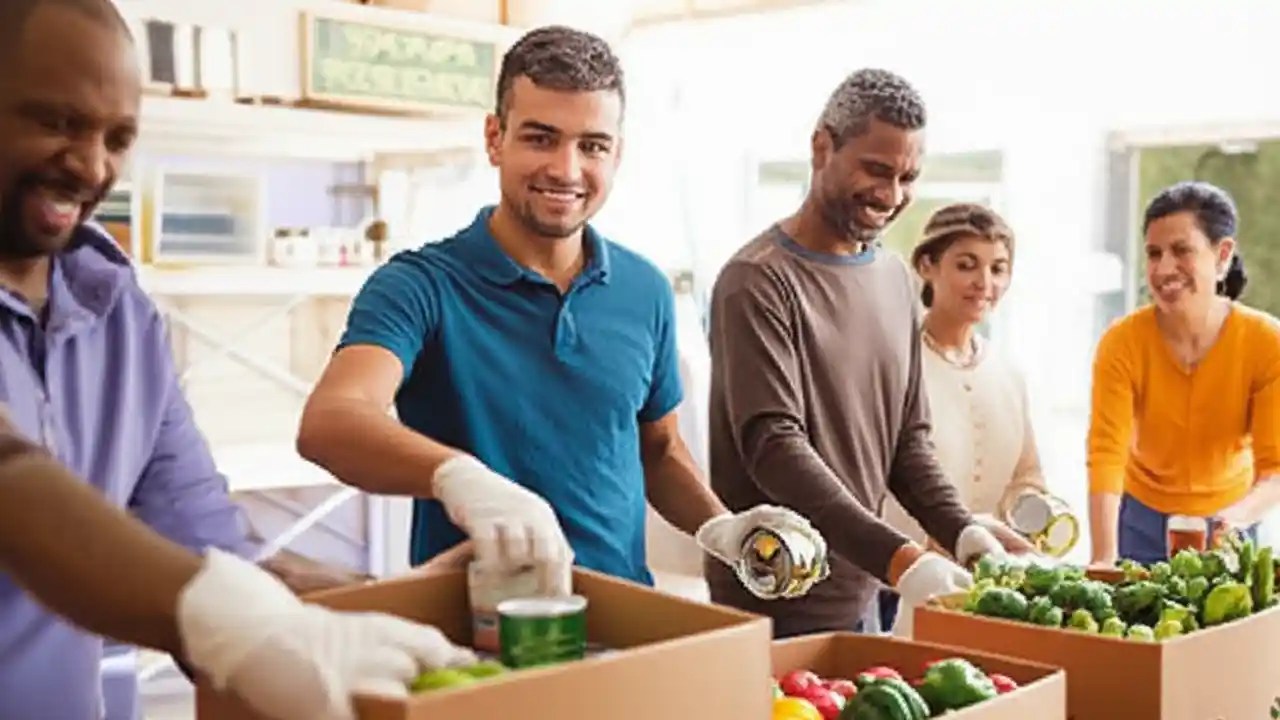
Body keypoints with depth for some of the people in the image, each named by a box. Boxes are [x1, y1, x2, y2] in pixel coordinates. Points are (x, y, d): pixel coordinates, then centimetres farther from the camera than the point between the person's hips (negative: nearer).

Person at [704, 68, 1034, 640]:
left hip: (862, 599, 7)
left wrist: (962, 531, -5)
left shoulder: (896, 279, 10)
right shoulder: (759, 281, -14)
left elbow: (908, 438, 12)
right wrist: (899, 560, -29)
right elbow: (773, 447, -22)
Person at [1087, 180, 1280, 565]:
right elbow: (1106, 454, -25)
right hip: (1143, 523, 0)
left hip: (1230, 529, 1)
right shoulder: (1122, 342, -19)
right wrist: (1104, 559, -37)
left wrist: (1240, 515, -40)